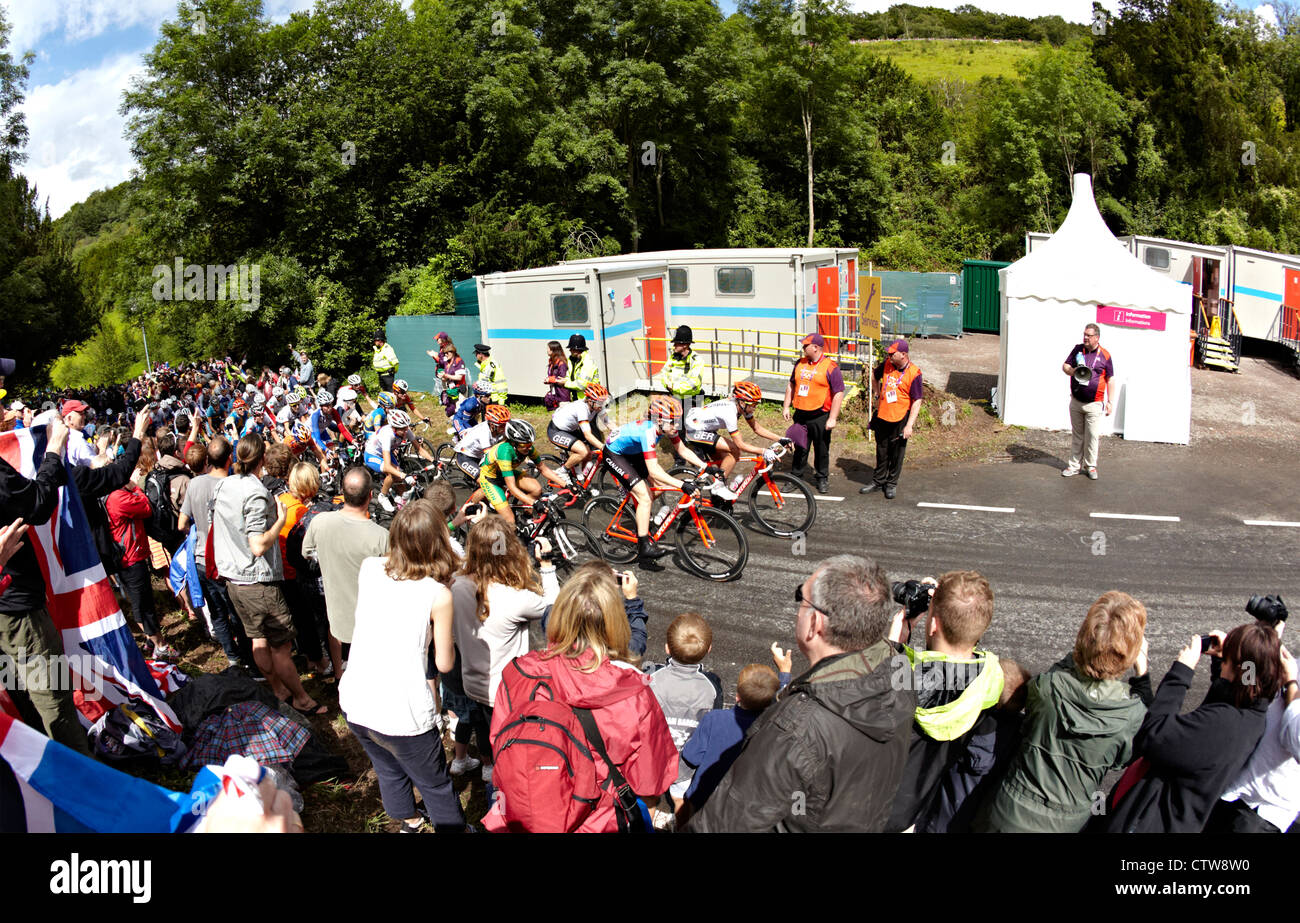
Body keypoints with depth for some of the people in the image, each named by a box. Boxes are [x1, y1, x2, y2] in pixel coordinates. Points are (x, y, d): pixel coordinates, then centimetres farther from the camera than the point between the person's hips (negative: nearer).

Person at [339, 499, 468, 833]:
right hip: (402, 714, -6)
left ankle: (410, 823, 52)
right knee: (436, 786, 17)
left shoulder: (368, 568, -2)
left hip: (354, 702, 6)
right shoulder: (438, 595, -15)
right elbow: (444, 663, -5)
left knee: (389, 769, 31)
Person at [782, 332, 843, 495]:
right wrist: (786, 407, 15)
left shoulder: (830, 367, -9)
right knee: (800, 448, 10)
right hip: (801, 415, 5)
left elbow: (839, 394, -11)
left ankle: (822, 479, 21)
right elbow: (791, 385, 21)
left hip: (820, 417, -5)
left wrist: (832, 418, -14)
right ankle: (796, 477, 20)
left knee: (821, 450, 7)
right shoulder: (800, 363, 9)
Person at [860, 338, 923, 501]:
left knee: (897, 454, 7)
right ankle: (878, 481, 30)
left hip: (900, 419, -5)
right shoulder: (887, 365, -2)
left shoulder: (914, 373, -16)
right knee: (881, 451, 16)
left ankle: (891, 484, 22)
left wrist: (909, 425, -19)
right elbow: (875, 375, 23)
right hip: (882, 416, 5)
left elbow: (917, 401, -15)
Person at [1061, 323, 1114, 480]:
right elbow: (1064, 366, 10)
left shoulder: (1104, 355, -2)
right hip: (1076, 402, 3)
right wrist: (1073, 371, -14)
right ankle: (1074, 465, 17)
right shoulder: (1077, 349, 6)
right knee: (1076, 435, 10)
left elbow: (1110, 379, 2)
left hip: (1094, 404, -3)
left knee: (1091, 436, -2)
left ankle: (1090, 466, 11)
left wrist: (1109, 401, -1)